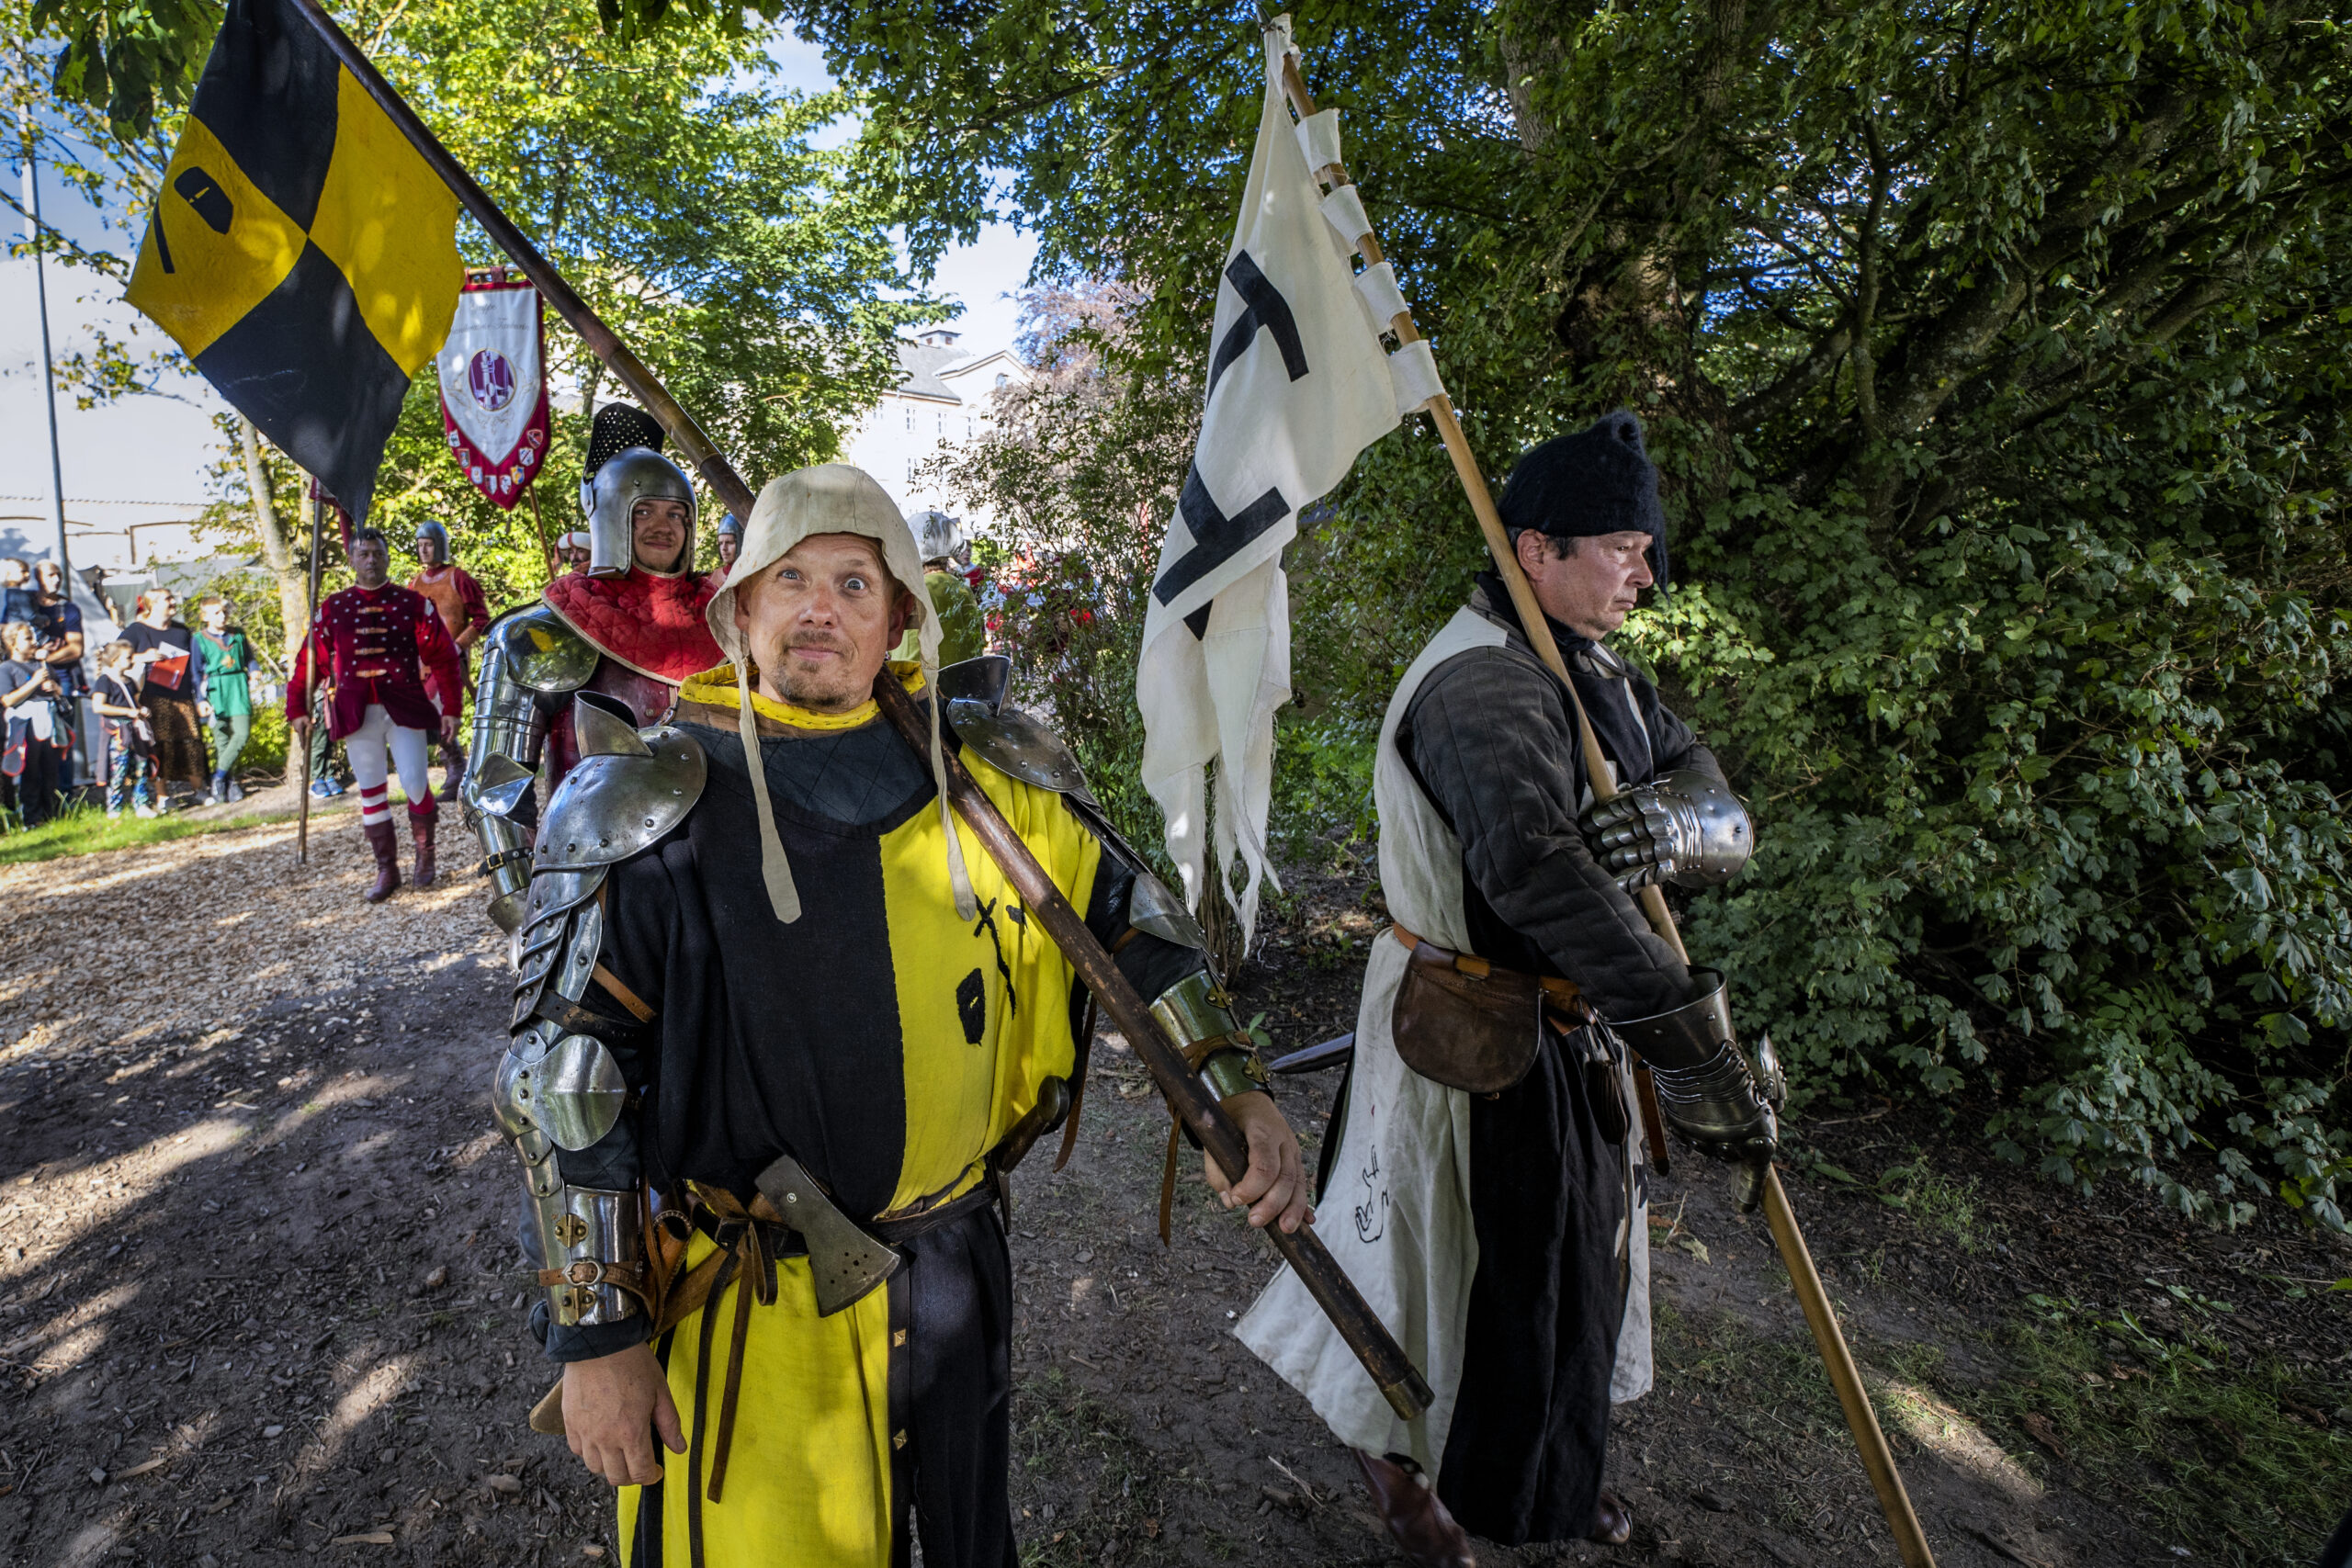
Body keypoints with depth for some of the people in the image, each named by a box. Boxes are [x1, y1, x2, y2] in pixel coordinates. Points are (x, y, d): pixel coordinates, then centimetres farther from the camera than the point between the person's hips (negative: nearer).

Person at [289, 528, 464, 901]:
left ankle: (425, 853, 19)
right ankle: (386, 870, 15)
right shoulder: (332, 609, 8)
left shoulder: (413, 604, 2)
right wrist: (298, 710, 5)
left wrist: (451, 709, -3)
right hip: (358, 714, 2)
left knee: (415, 782, -6)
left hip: (404, 709, -2)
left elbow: (443, 657, 1)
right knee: (371, 791, 6)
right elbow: (308, 661, 10)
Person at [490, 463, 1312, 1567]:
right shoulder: (653, 806, -13)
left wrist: (1235, 1093, -3)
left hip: (952, 1278, 4)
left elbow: (1129, 915, 5)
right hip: (750, 1310, -3)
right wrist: (597, 1332, -11)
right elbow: (561, 1079, -11)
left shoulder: (977, 779, -4)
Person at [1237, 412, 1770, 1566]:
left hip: (1570, 1026, 10)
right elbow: (1538, 871, -42)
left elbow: (1723, 814, -2)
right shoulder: (1481, 682, -26)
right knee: (1461, 1258, 10)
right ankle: (1394, 1453, 40)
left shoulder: (1595, 669, 7)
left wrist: (1666, 822, -27)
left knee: (1574, 1256, 25)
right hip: (1478, 1045, -10)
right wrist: (1695, 1044, -41)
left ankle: (1551, 1466, 51)